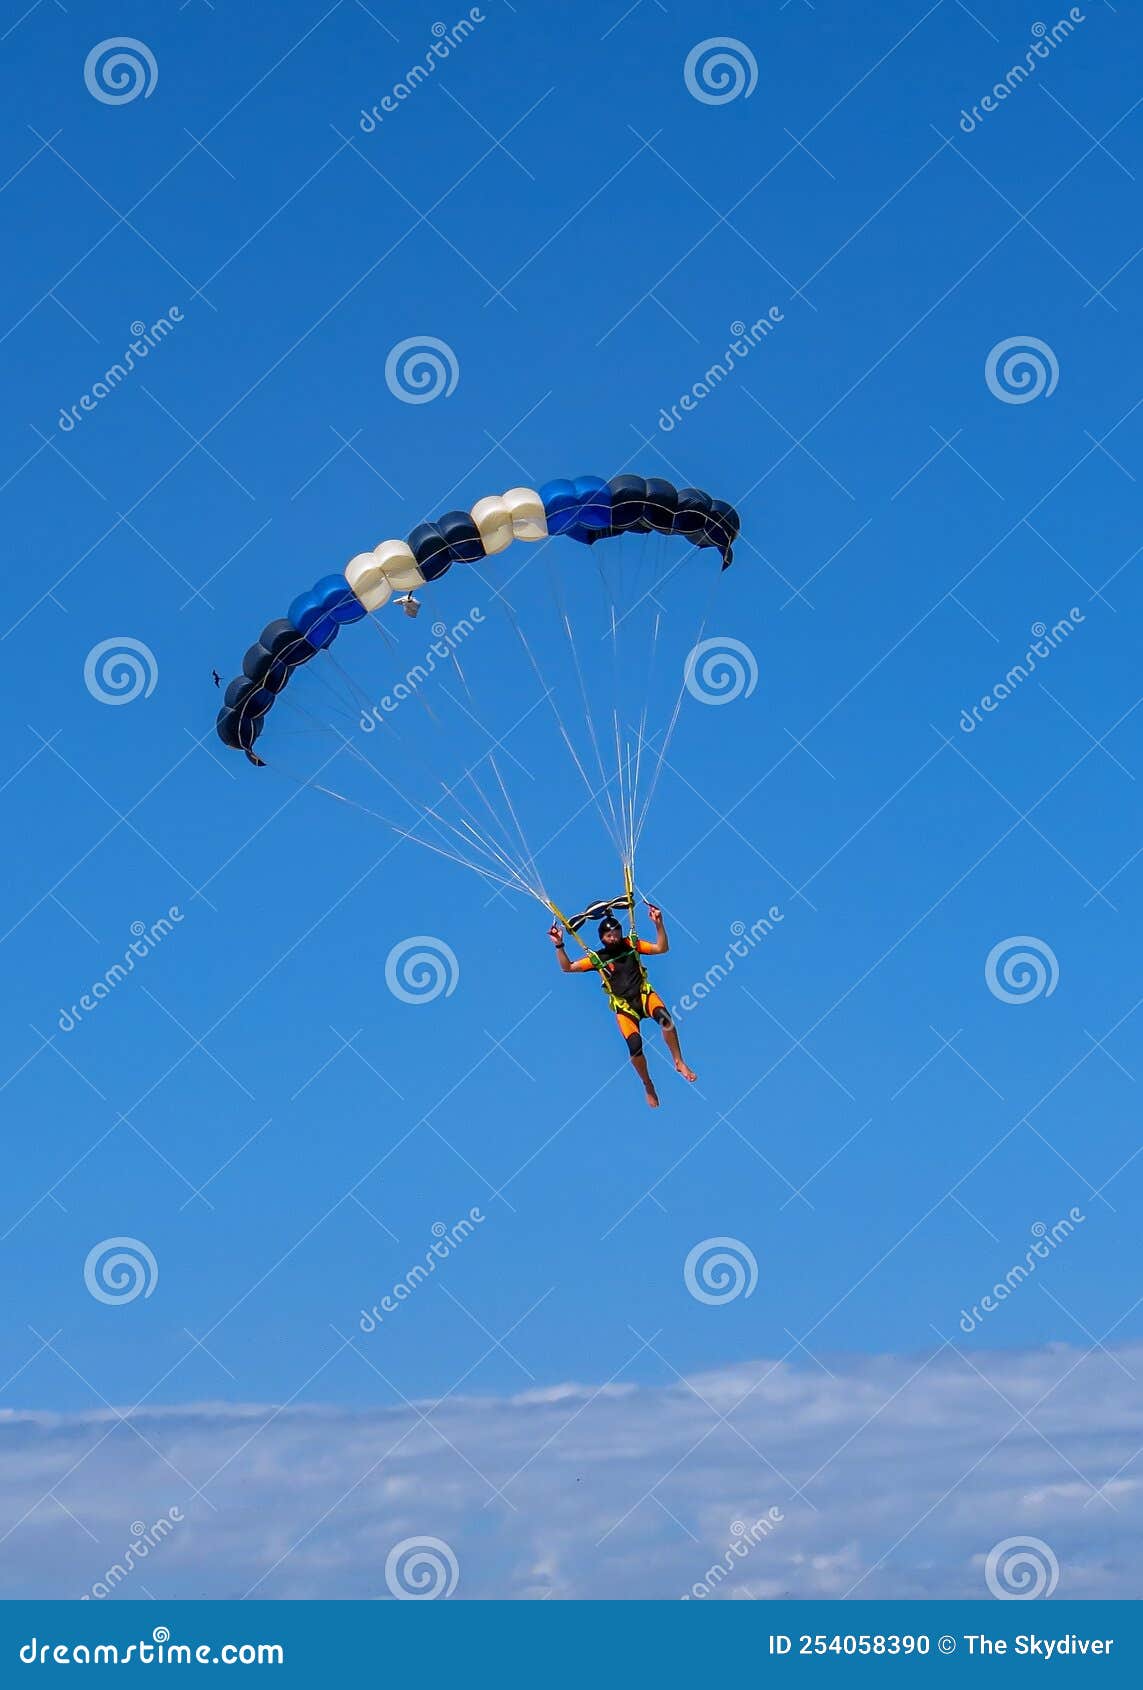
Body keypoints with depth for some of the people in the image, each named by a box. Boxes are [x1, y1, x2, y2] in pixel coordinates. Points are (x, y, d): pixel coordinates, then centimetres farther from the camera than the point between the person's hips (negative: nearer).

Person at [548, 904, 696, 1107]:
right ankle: (648, 1086, 2)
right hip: (623, 1006, 0)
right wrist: (559, 945, -9)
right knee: (634, 1045, -23)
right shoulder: (596, 958, 4)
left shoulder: (631, 945, 6)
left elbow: (662, 948, 2)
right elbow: (567, 967, 5)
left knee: (663, 1015, -35)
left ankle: (679, 1062, -20)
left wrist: (658, 924, -10)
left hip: (644, 994, 0)